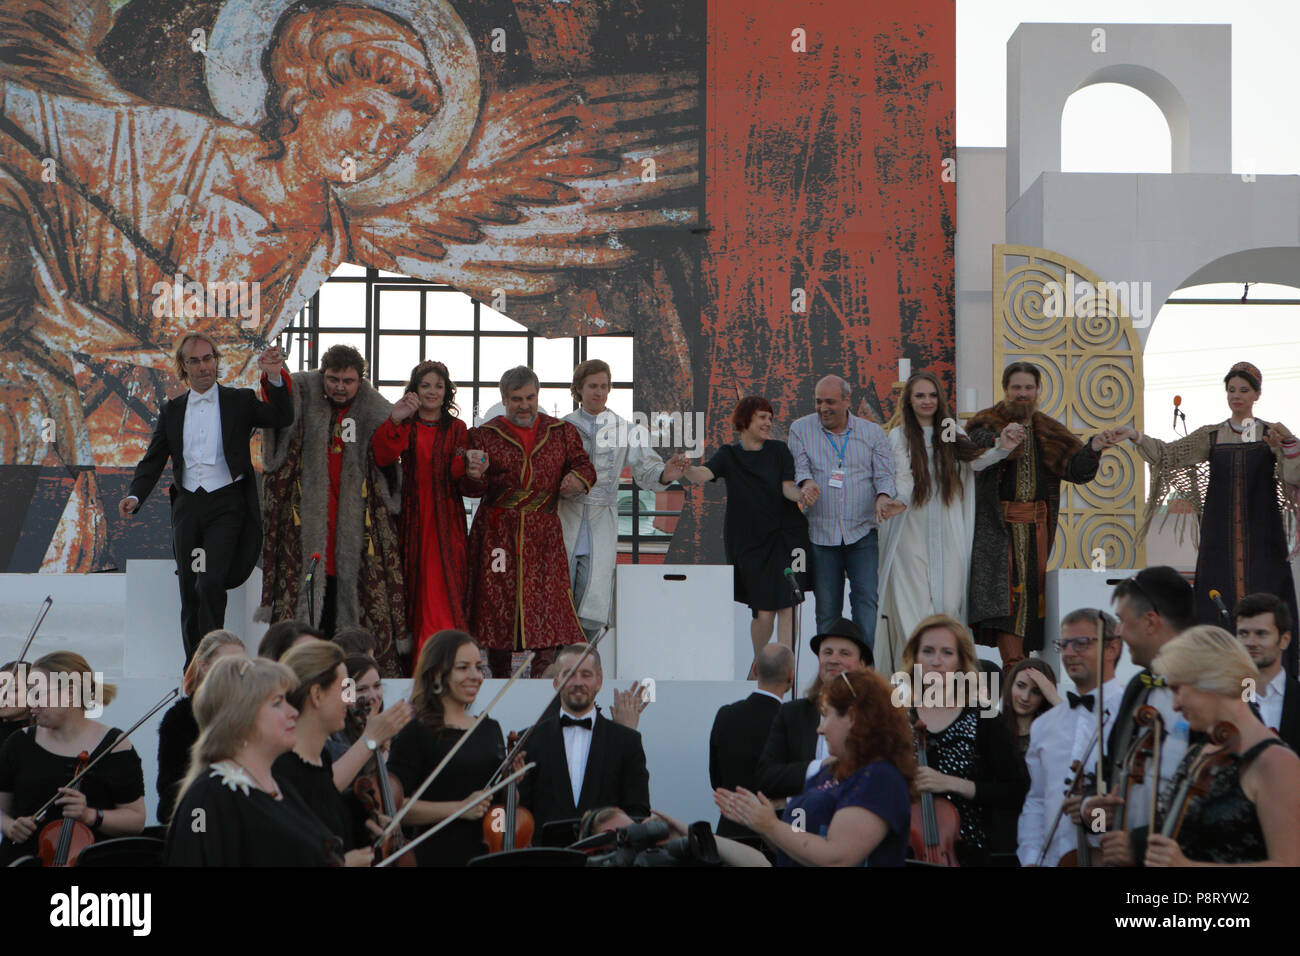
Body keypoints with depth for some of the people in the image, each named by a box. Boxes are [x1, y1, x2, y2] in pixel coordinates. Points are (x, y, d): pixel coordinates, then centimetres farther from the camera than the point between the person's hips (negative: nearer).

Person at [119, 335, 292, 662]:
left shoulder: (240, 401, 5)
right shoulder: (171, 410, 14)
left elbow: (281, 418, -7)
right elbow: (153, 460, 11)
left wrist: (274, 378, -22)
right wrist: (134, 496, -6)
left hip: (226, 505, -4)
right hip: (187, 506, 4)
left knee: (210, 584, -18)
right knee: (189, 594, 6)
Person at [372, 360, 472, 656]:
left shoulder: (457, 429, 10)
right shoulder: (405, 427, 9)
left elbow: (460, 476, 1)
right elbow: (382, 459, -10)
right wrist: (394, 421, -23)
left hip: (446, 519, -1)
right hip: (411, 518, 1)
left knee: (442, 586, -9)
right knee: (413, 585, 0)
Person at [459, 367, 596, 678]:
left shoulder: (561, 432, 12)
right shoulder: (484, 435, 7)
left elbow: (582, 464, 14)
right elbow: (470, 489, 4)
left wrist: (578, 479, -9)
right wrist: (474, 476, -20)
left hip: (544, 533, 1)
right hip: (498, 532, -1)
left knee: (547, 603, -8)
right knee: (499, 599, -2)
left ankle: (544, 673, -5)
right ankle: (500, 678, 7)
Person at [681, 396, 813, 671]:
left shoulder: (779, 450, 7)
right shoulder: (729, 455, 4)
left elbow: (787, 487, -2)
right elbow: (703, 475, -14)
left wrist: (803, 495, -25)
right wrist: (686, 468, -36)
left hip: (785, 537, 1)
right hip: (749, 541, -1)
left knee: (787, 606, -9)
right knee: (764, 611, -3)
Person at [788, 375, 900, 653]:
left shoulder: (872, 432, 7)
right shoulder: (801, 429, 7)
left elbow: (884, 473, 2)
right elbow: (799, 468, -2)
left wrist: (883, 497, -20)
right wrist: (807, 483, -25)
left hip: (862, 533, -1)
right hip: (821, 533, 1)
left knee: (866, 599, -12)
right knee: (827, 608, 4)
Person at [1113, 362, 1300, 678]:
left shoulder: (1271, 434, 7)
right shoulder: (1211, 436, 11)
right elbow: (1170, 455, 2)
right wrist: (1136, 437, -12)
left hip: (1261, 536, -1)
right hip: (1220, 537, 1)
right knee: (1219, 604, -3)